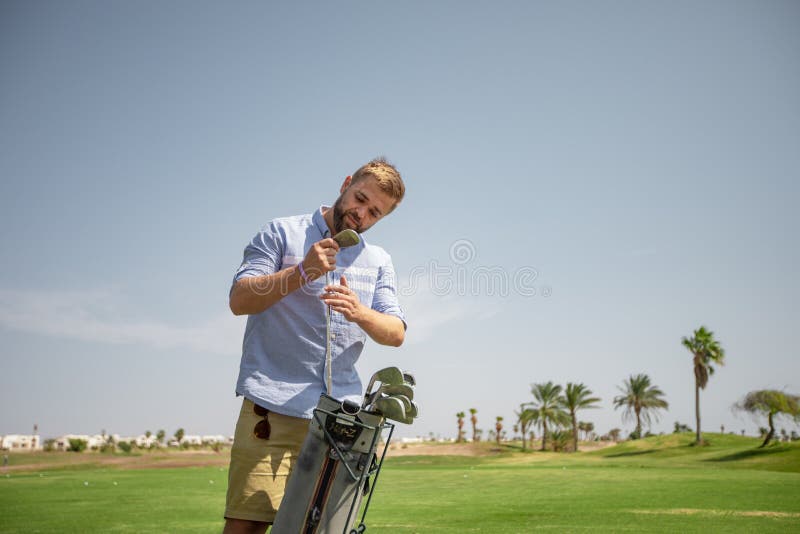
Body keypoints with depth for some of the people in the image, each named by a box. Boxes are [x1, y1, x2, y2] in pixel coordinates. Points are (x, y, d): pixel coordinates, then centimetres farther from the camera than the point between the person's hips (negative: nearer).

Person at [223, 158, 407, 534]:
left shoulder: (378, 260, 19)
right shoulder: (282, 233, 7)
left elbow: (396, 333, 9)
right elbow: (240, 300, -2)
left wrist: (359, 313, -12)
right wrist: (302, 272, -14)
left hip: (341, 414, 4)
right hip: (274, 406, -4)